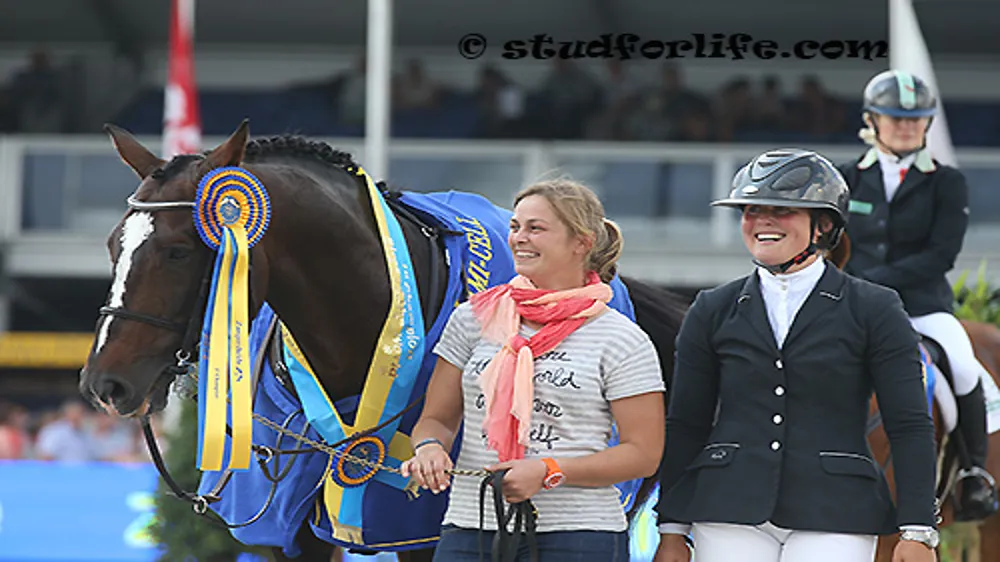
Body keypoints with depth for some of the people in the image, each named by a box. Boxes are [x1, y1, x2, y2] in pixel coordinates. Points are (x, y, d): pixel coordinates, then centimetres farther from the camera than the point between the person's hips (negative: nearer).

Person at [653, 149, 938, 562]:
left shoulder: (874, 310, 3)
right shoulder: (713, 311, 10)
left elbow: (910, 427, 0)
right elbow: (685, 426, 12)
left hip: (833, 515, -2)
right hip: (729, 516, 2)